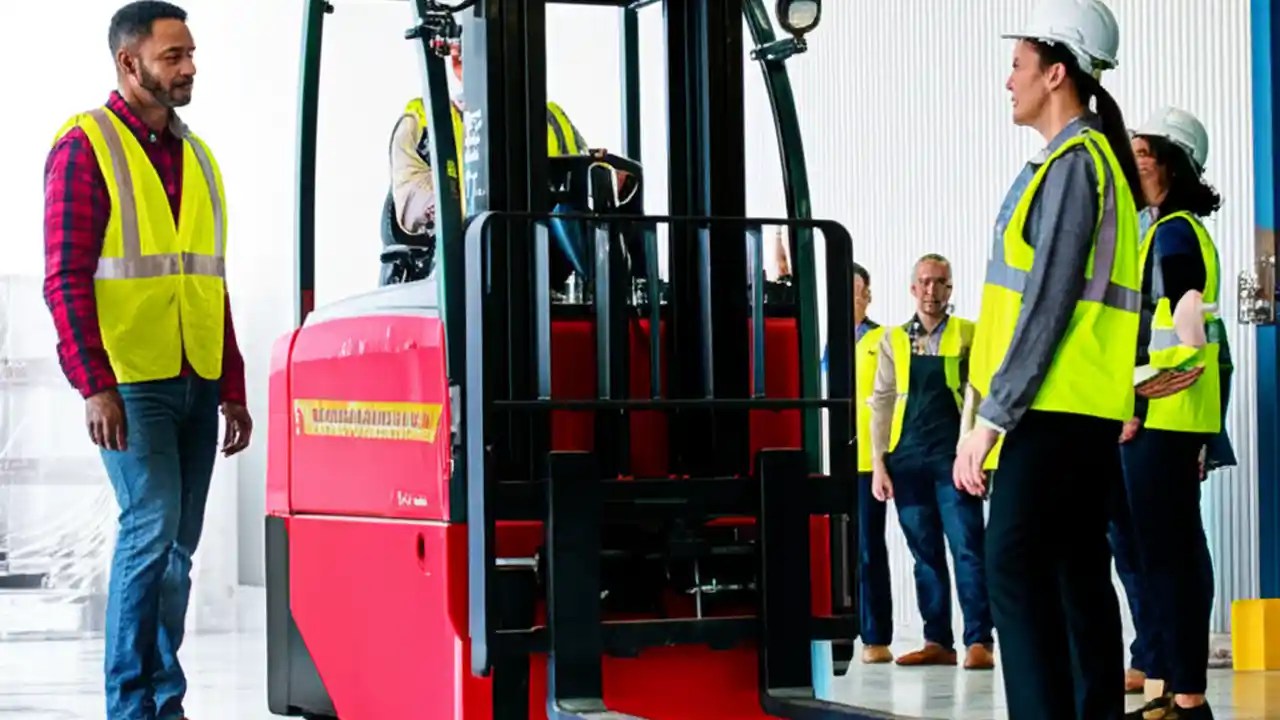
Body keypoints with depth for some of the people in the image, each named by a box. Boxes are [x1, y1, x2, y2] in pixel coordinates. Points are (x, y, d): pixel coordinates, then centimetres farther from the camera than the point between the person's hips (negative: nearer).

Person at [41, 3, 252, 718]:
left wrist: (233, 389, 16)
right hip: (131, 384, -6)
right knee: (151, 530, -13)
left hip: (197, 385, 6)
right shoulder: (85, 147, -4)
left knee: (177, 549, 8)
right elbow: (65, 278, -10)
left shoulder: (197, 156, 17)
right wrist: (94, 384, -18)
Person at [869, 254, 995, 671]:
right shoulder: (893, 340, 12)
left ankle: (978, 641, -7)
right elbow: (881, 403, 10)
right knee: (925, 554, 7)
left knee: (966, 549, -8)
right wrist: (878, 463, 4)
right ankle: (937, 642, 11)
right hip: (907, 459, 3)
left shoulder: (968, 335, 5)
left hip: (952, 457, -3)